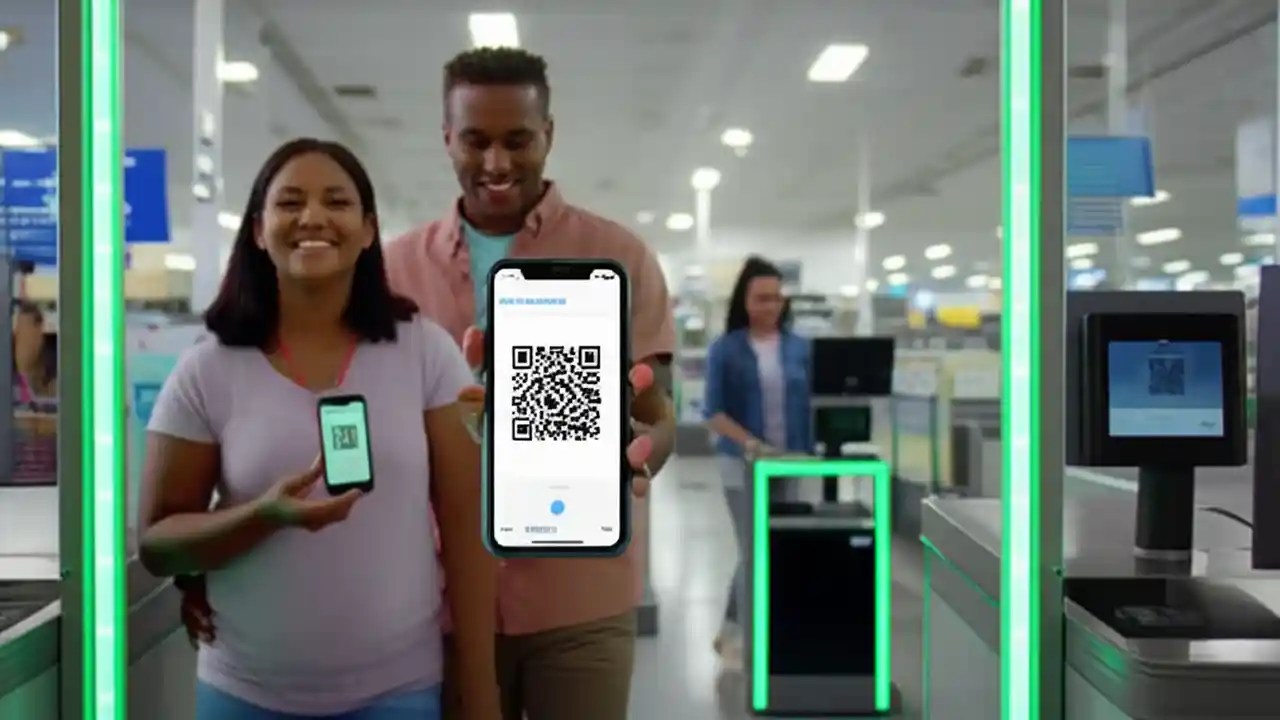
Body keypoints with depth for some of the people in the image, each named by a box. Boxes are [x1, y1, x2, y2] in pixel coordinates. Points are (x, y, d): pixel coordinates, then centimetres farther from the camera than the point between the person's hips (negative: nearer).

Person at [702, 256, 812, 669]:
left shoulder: (800, 348, 5)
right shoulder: (725, 349, -3)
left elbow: (811, 404, 7)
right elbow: (713, 412, -7)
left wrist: (812, 454, -5)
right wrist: (752, 444, -19)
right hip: (743, 464, -3)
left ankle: (731, 633, 28)